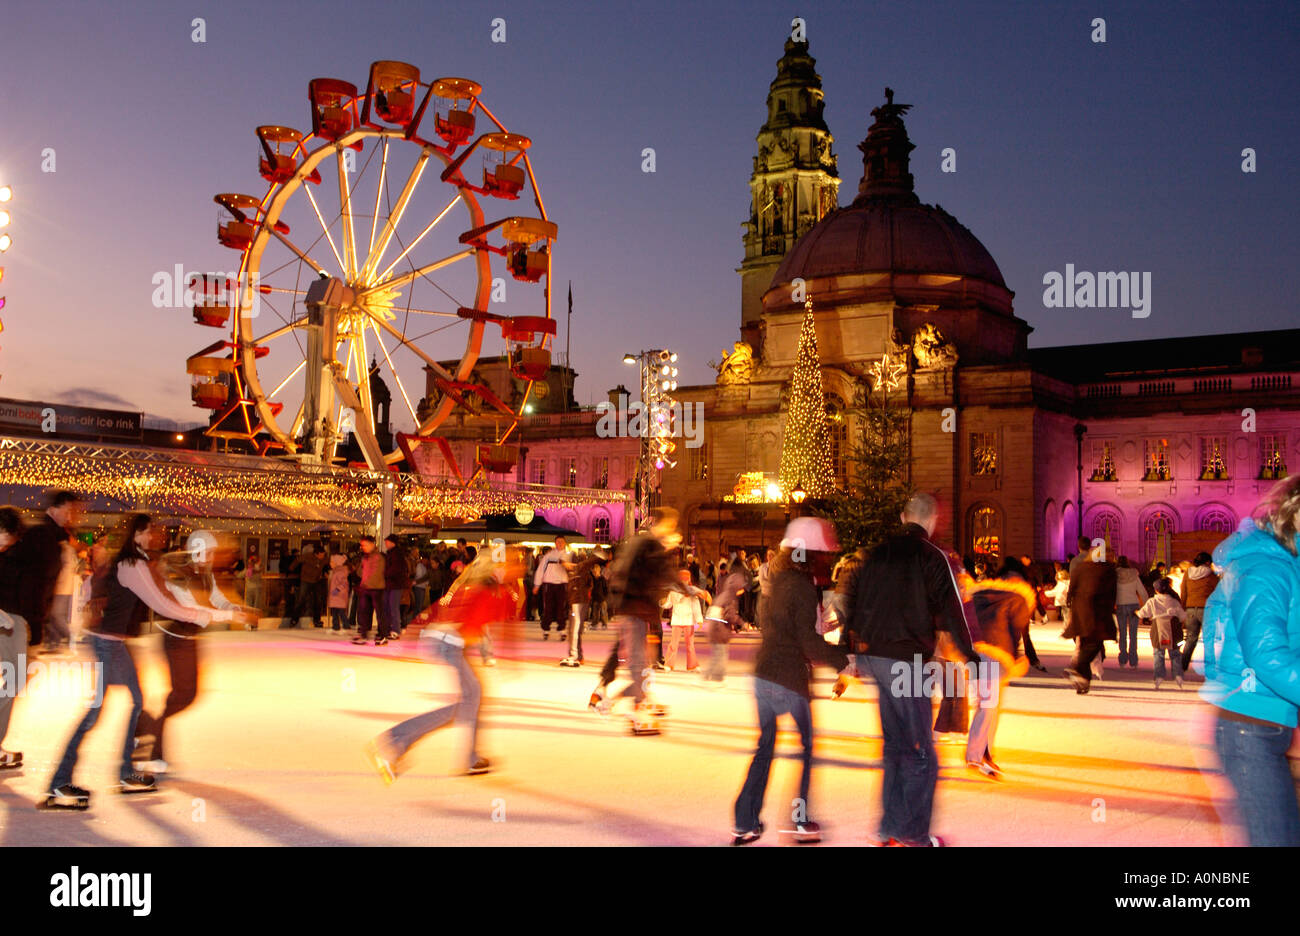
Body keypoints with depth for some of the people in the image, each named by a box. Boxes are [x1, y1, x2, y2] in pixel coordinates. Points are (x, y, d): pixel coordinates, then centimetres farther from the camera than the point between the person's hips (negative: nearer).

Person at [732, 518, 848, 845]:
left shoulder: (781, 580, 13)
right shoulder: (803, 588, -13)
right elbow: (808, 640, -19)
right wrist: (843, 660, -14)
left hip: (763, 673, 8)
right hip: (788, 678, -8)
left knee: (764, 747, 14)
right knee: (803, 744, 8)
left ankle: (745, 823, 14)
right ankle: (798, 818, 12)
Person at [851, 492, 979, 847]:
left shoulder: (878, 553, 11)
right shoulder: (932, 556, -8)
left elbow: (858, 603, 14)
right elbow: (951, 608, -10)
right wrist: (968, 652, 0)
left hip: (877, 656, 7)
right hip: (908, 660, -7)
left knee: (895, 745, 17)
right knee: (920, 753, 1)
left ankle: (890, 828, 20)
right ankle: (914, 834, 2)